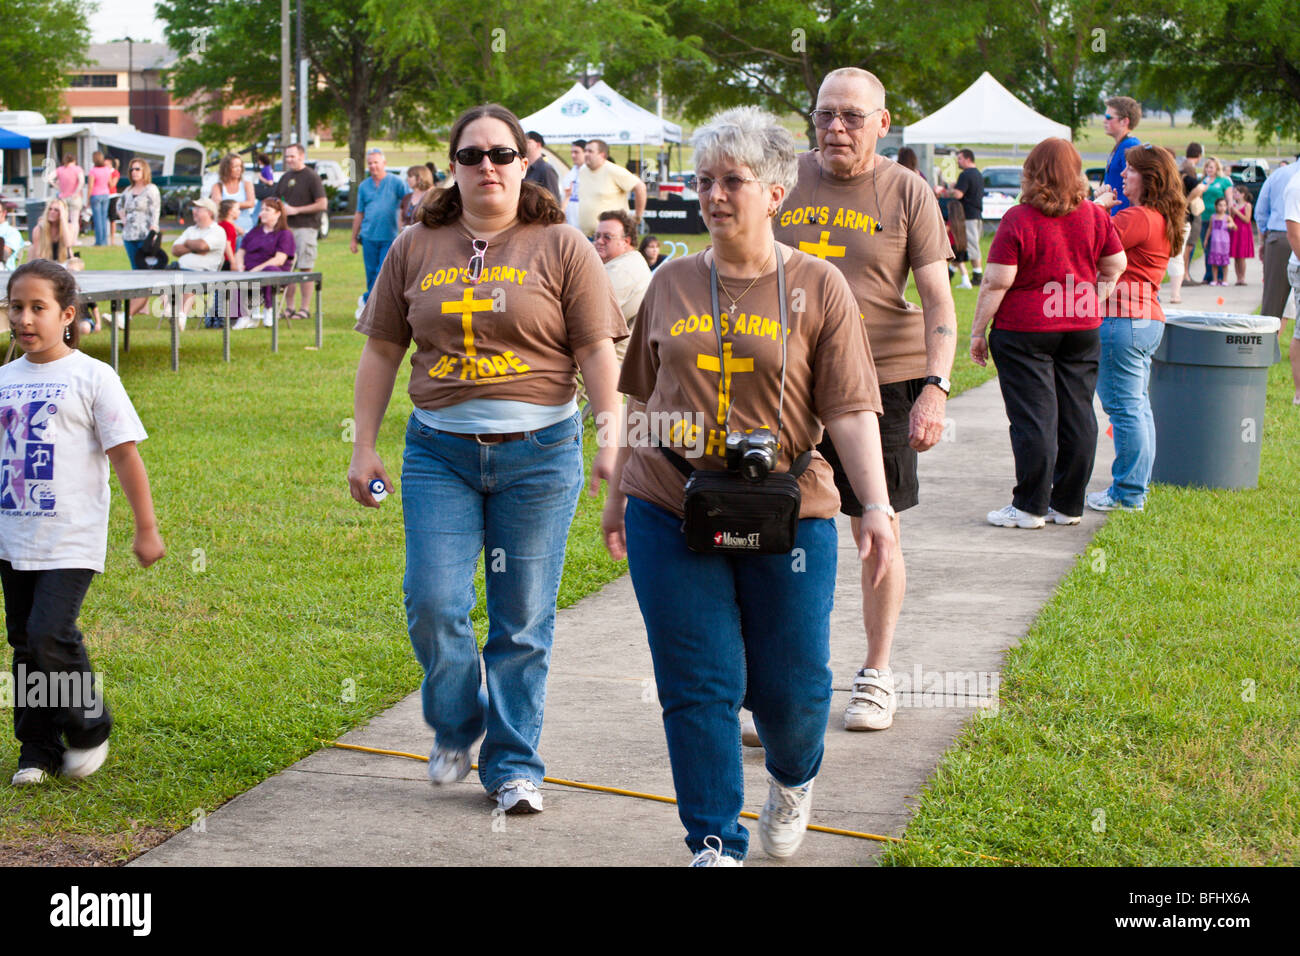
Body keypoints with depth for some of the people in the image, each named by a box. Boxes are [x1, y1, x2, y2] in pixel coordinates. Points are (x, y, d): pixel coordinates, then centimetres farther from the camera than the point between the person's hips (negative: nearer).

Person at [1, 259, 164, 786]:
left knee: (50, 635, -15)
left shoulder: (92, 377, -6)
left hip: (71, 540, -6)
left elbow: (126, 455, -5)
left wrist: (146, 528, -6)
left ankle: (89, 730, 8)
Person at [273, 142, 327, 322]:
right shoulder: (286, 177, 16)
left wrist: (296, 210, -13)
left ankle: (305, 308, -1)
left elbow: (322, 204, -10)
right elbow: (277, 199, 27)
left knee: (305, 268, -5)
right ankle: (289, 307, 13)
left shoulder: (311, 177, -4)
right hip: (286, 227, 7)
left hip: (305, 228, -7)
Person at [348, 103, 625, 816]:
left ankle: (513, 764, 15)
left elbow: (597, 351, -1)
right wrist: (364, 447, 8)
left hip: (538, 451, -2)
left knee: (523, 618, 3)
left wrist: (612, 444, -10)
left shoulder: (561, 248, 2)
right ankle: (454, 727, 22)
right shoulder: (415, 249, 8)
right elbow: (381, 352, 12)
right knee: (433, 605, -6)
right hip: (440, 450, 2)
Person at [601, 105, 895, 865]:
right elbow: (644, 398, 17)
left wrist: (876, 506, -15)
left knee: (790, 685, 6)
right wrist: (619, 492, 19)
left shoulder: (818, 288, 0)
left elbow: (851, 409, -6)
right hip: (672, 515, 2)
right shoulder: (673, 283, 9)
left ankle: (794, 777, 40)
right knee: (698, 687, 0)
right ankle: (716, 844, 12)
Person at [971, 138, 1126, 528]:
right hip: (1083, 330, 5)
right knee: (1077, 416, 9)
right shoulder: (1095, 216, 2)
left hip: (1025, 331, -5)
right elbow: (1115, 266, 11)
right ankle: (1069, 504, 15)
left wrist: (977, 331, -5)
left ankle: (1030, 507, 1)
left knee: (1033, 418, -2)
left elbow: (996, 282, -13)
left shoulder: (1018, 219, -12)